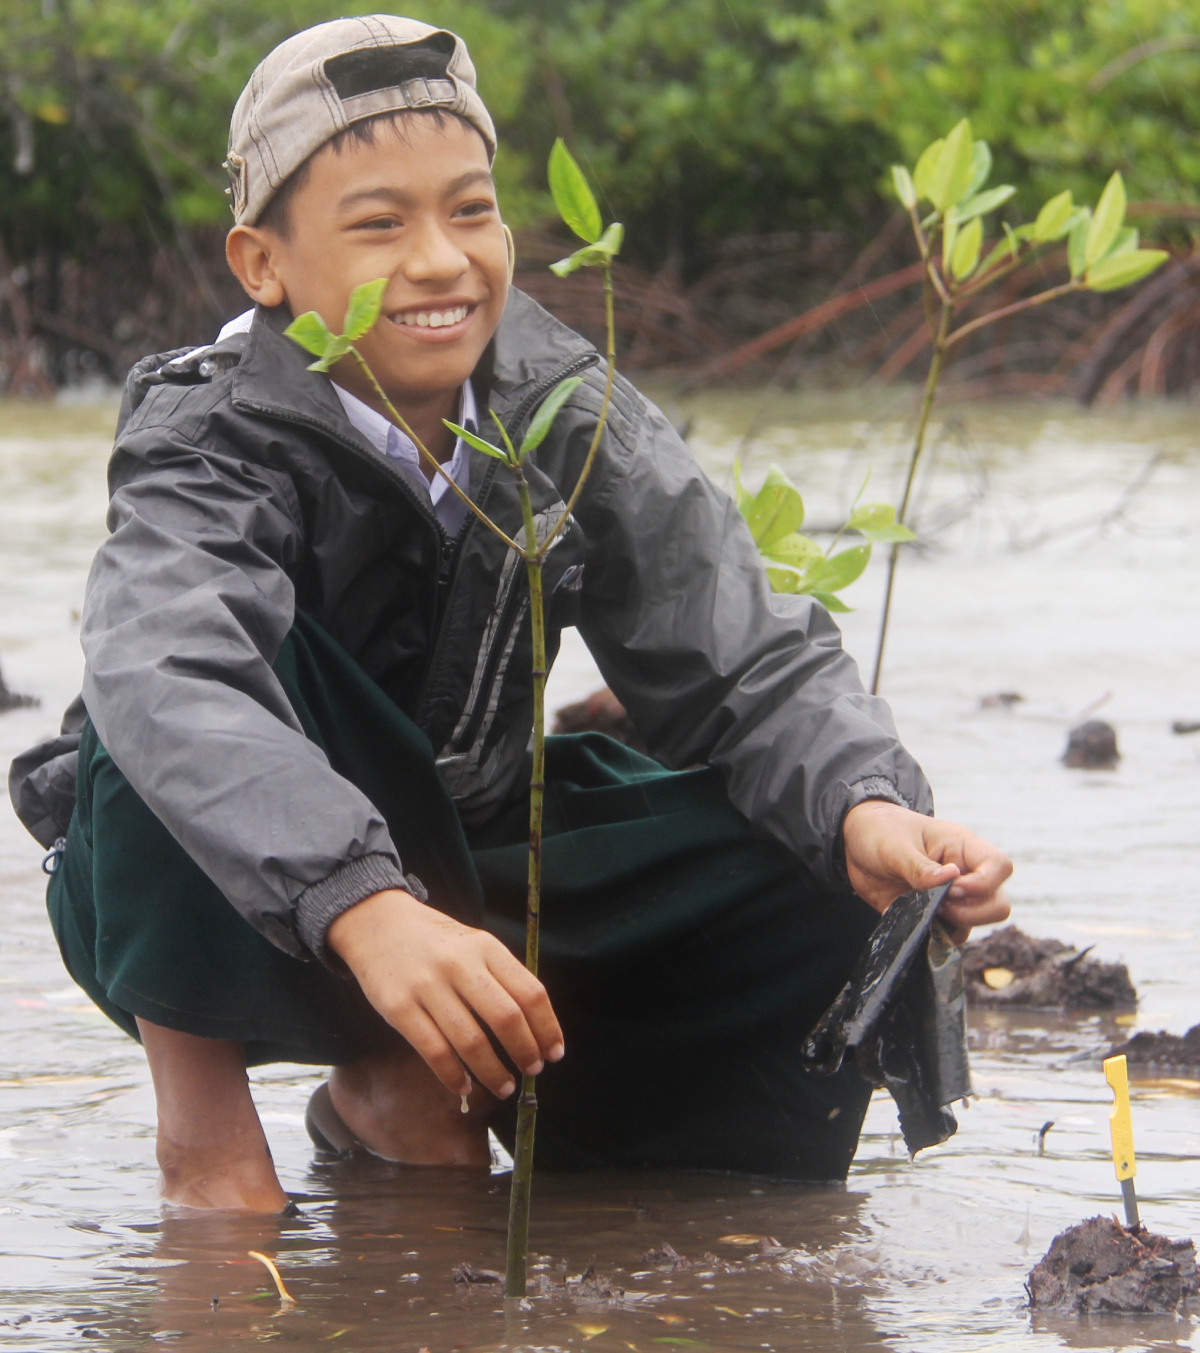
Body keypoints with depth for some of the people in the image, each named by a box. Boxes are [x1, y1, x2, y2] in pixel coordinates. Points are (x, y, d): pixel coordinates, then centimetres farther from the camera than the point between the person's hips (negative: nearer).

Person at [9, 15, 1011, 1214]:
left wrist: (867, 812, -37)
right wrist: (364, 910, -63)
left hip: (458, 878, 5)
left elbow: (748, 664, -14)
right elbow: (166, 679, -46)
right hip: (224, 918, -5)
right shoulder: (215, 449, -25)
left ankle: (397, 1081, 3)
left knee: (834, 886, -14)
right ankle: (197, 1089, -13)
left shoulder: (567, 417, -10)